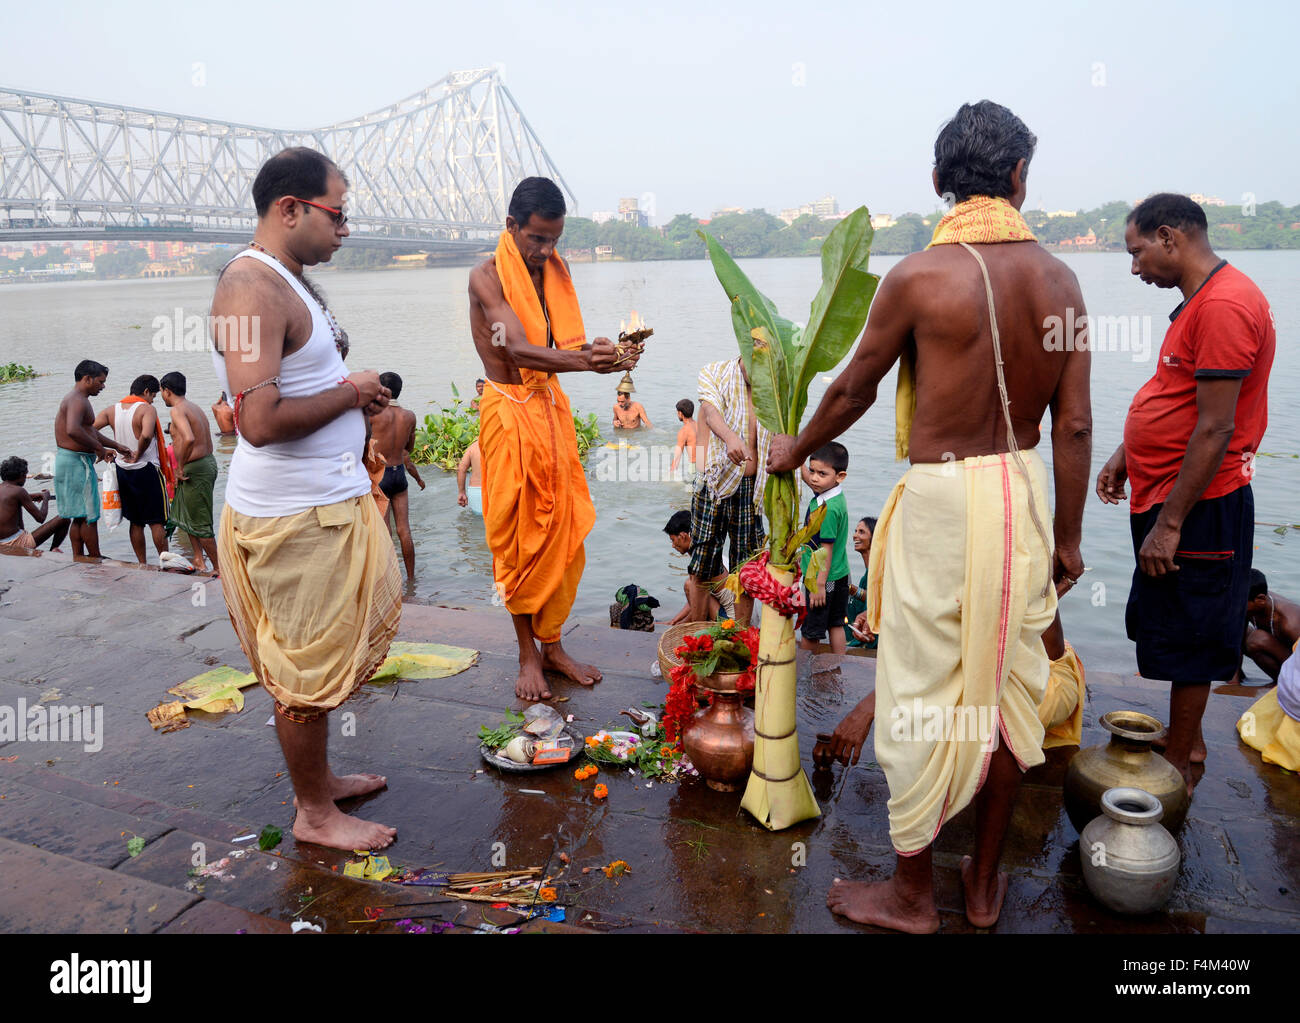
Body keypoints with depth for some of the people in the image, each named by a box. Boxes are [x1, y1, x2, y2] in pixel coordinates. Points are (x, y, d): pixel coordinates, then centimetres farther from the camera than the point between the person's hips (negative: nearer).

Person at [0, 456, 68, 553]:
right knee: (64, 519, -4)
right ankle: (53, 551, 12)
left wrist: (31, 497, 26)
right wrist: (46, 498, 7)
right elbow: (40, 518, -11)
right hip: (17, 544, -8)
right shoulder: (19, 491, -13)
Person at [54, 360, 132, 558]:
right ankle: (96, 561, 7)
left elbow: (90, 431, 28)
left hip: (68, 459, 11)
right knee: (89, 516, -1)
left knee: (79, 516, 15)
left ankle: (78, 559, 20)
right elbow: (73, 430, -35)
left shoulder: (77, 399, 18)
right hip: (76, 461, -11)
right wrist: (99, 448, -24)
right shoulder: (77, 400, -17)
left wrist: (117, 446, 24)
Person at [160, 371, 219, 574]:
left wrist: (181, 469, -22)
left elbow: (189, 439, -33)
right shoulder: (195, 408, 14)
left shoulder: (178, 410, -15)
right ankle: (199, 561, 28)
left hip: (196, 469, -10)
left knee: (200, 523, -2)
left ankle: (218, 569, 4)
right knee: (184, 516, 23)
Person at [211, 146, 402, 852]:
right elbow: (260, 420, -29)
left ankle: (317, 777, 37)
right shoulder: (253, 287, -19)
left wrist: (354, 394, 9)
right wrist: (350, 393, -16)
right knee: (309, 665, 3)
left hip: (326, 499, 10)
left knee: (324, 655, 21)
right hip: (295, 513, -10)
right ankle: (314, 814, 20)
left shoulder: (288, 282, 14)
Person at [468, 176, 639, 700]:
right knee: (519, 536, 2)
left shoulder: (556, 270, 7)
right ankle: (528, 652, 16)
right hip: (508, 411, -6)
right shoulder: (487, 276, -12)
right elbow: (520, 351, -25)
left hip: (552, 407, 6)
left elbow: (567, 345, -2)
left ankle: (553, 644, 21)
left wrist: (607, 354, -24)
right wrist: (583, 360, -40)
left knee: (561, 529, 8)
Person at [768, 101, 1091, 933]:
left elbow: (854, 389, 0)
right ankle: (987, 883, 32)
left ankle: (913, 895, 23)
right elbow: (1074, 424, 1)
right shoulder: (1058, 280, 1)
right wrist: (1067, 536, 11)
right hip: (1026, 490, 5)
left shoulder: (919, 277, -11)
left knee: (926, 693, 7)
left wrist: (795, 450, 18)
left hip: (943, 497, -5)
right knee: (1009, 684, 16)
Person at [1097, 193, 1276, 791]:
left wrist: (1169, 524, -23)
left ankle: (1176, 768, 17)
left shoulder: (1224, 305, -21)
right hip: (1170, 496, 10)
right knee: (1175, 629, 19)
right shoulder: (1201, 300, 12)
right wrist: (1126, 455, 18)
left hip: (1199, 506, -10)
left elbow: (1214, 430, -25)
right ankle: (1186, 740, 35)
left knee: (1189, 638, 2)